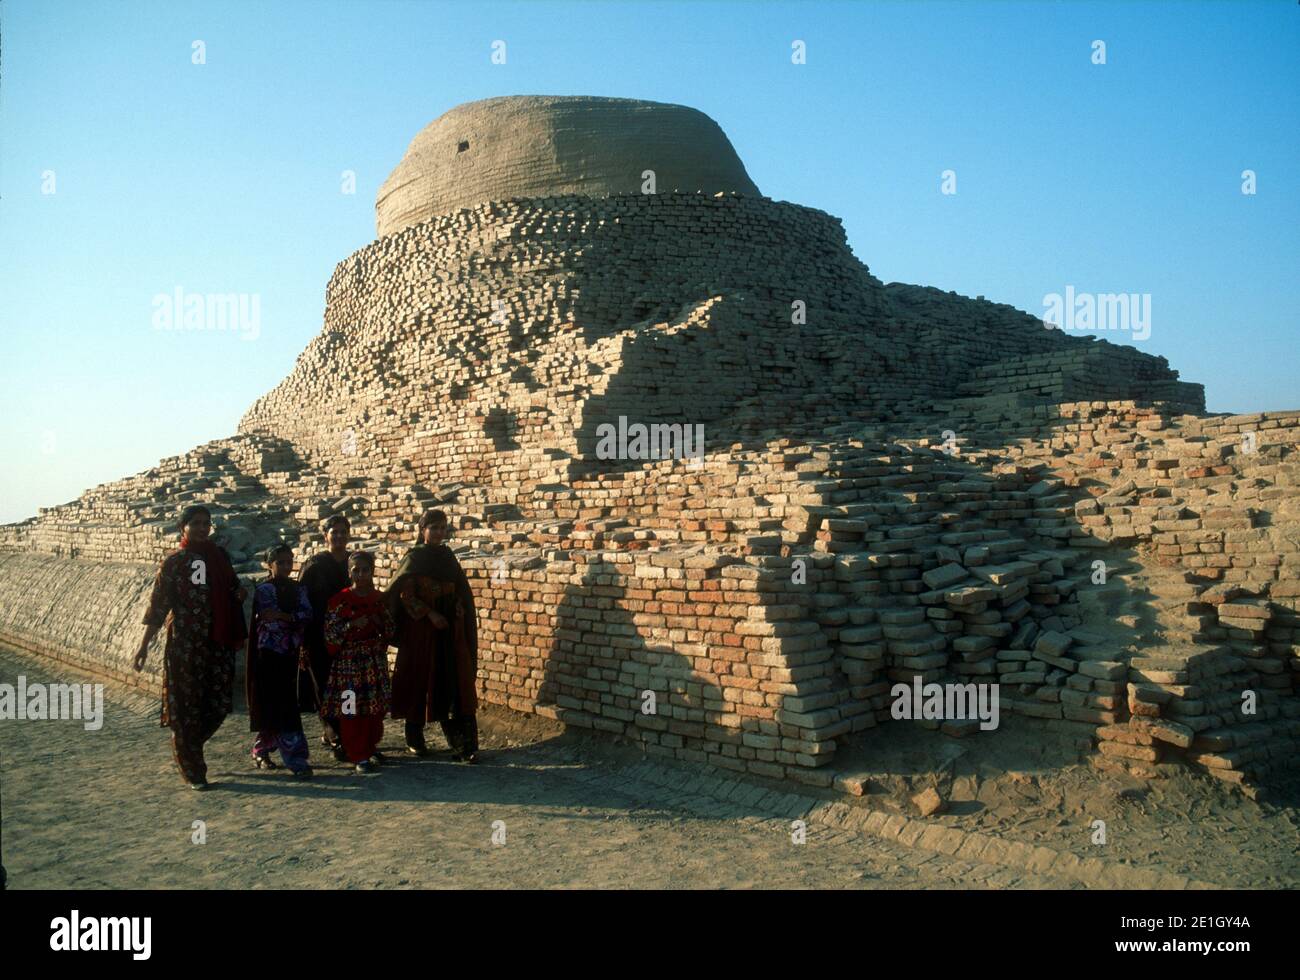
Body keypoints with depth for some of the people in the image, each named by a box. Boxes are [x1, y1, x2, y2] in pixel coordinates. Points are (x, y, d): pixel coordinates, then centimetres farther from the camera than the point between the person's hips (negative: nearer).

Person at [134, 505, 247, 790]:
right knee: (186, 706, 1)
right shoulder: (174, 561, -2)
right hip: (184, 645, -4)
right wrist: (144, 645, -7)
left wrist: (238, 592, 1)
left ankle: (187, 746, 31)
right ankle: (193, 771, 14)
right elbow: (158, 605, -3)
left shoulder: (219, 556, 10)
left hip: (218, 643, 4)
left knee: (221, 702, 4)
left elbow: (232, 585, 24)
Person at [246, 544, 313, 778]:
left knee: (275, 708, 14)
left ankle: (261, 750, 30)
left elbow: (307, 614, -7)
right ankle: (296, 759, -9)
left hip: (289, 655, 6)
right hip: (269, 653, -6)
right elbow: (269, 620, -17)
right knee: (282, 708, -8)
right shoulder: (264, 589, -6)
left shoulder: (298, 589, 10)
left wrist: (283, 616, -20)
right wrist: (295, 620, -13)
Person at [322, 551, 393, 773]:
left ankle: (371, 747, 26)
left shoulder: (379, 598, 7)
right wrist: (352, 625, -21)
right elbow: (329, 632, -9)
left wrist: (379, 623, -6)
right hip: (348, 661, -4)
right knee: (351, 710, -3)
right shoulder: (340, 600, -5)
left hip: (375, 661, 4)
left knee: (376, 708, 8)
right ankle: (359, 756, 5)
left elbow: (389, 631, 15)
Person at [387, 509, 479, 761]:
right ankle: (414, 738, 21)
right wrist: (430, 614, -17)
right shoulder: (414, 558, -3)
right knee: (420, 679, 4)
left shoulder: (447, 556, 11)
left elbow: (461, 589, 16)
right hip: (421, 629, -4)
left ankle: (462, 744, -7)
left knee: (455, 682, -4)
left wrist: (459, 610, -1)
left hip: (450, 629, 4)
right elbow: (405, 594, -10)